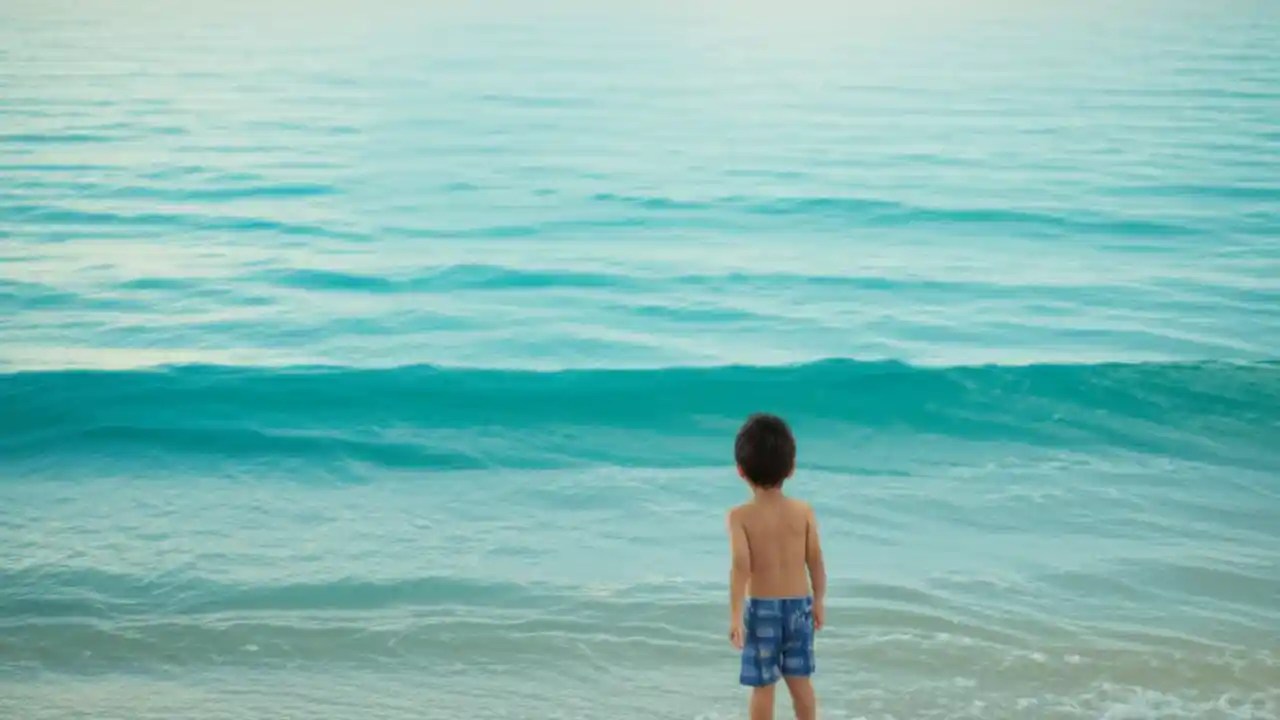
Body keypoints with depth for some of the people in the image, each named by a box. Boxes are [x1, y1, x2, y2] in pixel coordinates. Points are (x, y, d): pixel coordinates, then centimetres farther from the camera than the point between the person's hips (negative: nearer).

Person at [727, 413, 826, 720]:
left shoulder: (740, 516, -12)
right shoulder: (803, 511, -3)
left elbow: (741, 566, -20)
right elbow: (816, 561, 0)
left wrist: (735, 615, -19)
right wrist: (818, 601, 13)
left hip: (762, 608, -3)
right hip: (799, 605, 3)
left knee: (763, 685, 6)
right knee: (800, 680, 14)